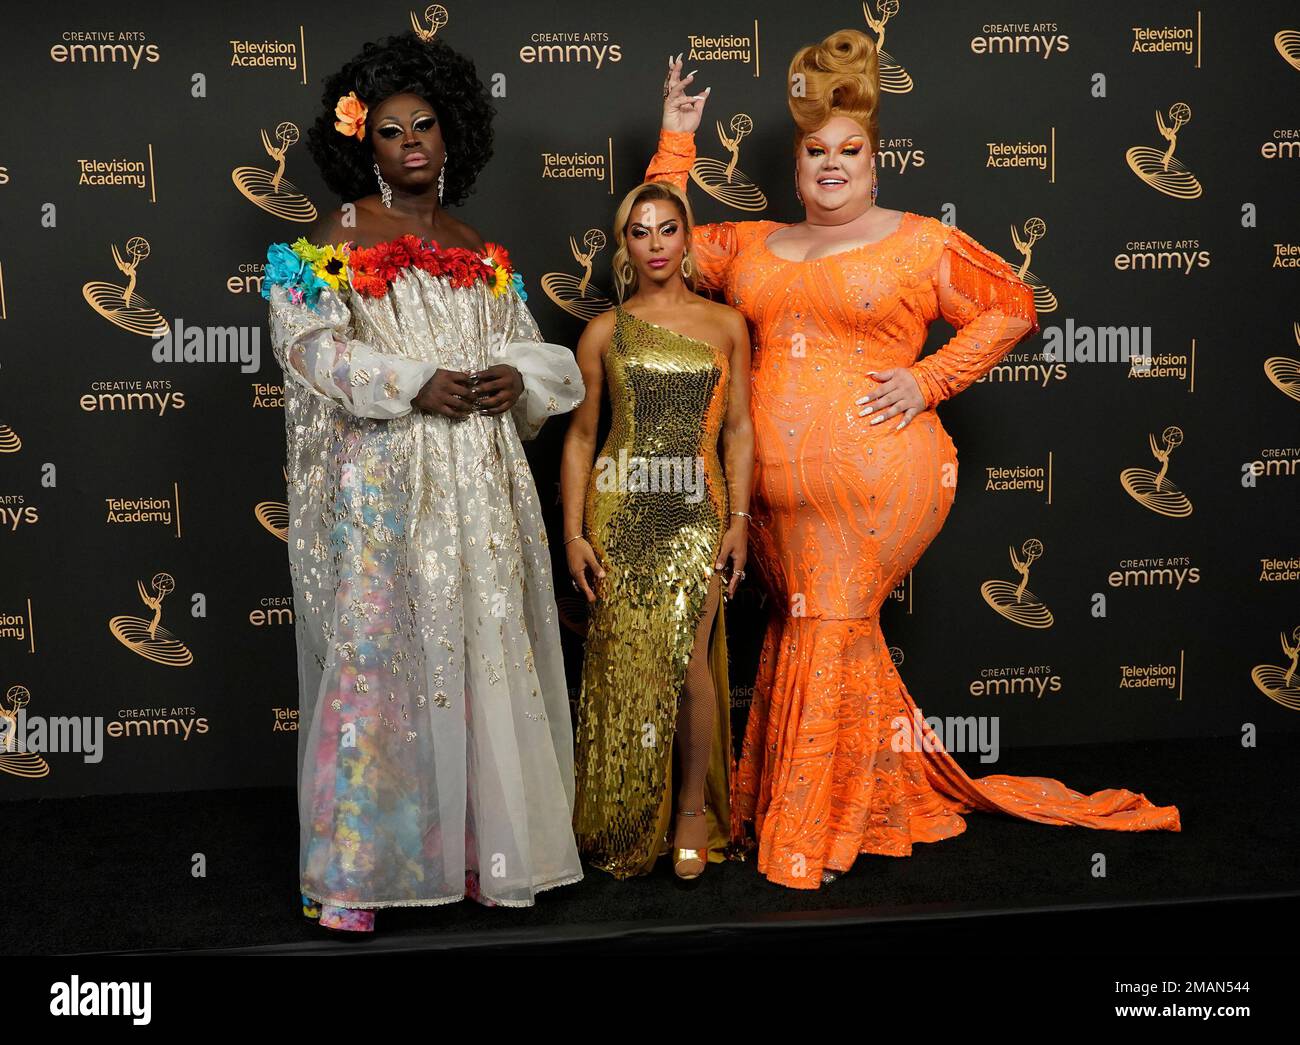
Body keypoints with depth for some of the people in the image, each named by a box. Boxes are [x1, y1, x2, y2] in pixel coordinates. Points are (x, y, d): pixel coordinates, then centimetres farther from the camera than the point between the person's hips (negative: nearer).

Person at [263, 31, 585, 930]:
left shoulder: (480, 252, 17)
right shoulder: (341, 239, 4)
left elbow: (536, 352, 17)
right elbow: (312, 345, -8)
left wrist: (517, 377, -5)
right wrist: (415, 384, -18)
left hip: (480, 484, 5)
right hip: (383, 483, -4)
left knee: (484, 648, 5)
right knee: (379, 651, -5)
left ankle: (477, 843, 16)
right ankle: (354, 867, 5)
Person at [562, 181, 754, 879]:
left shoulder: (725, 324, 10)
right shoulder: (604, 331, 8)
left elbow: (739, 429, 9)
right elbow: (580, 436, 7)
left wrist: (739, 519, 0)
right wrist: (574, 532, 0)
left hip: (696, 513, 0)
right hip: (619, 511, 0)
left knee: (688, 657, -12)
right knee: (625, 660, 0)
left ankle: (695, 808, 8)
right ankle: (626, 828, 16)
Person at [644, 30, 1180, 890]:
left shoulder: (922, 243, 3)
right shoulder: (751, 246, 16)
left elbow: (1013, 310, 6)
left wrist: (928, 379, -5)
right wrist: (675, 139, 14)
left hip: (878, 481, -5)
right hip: (778, 488, 5)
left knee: (827, 628, -9)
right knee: (810, 630, 9)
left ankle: (809, 835, 4)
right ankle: (913, 790, 29)